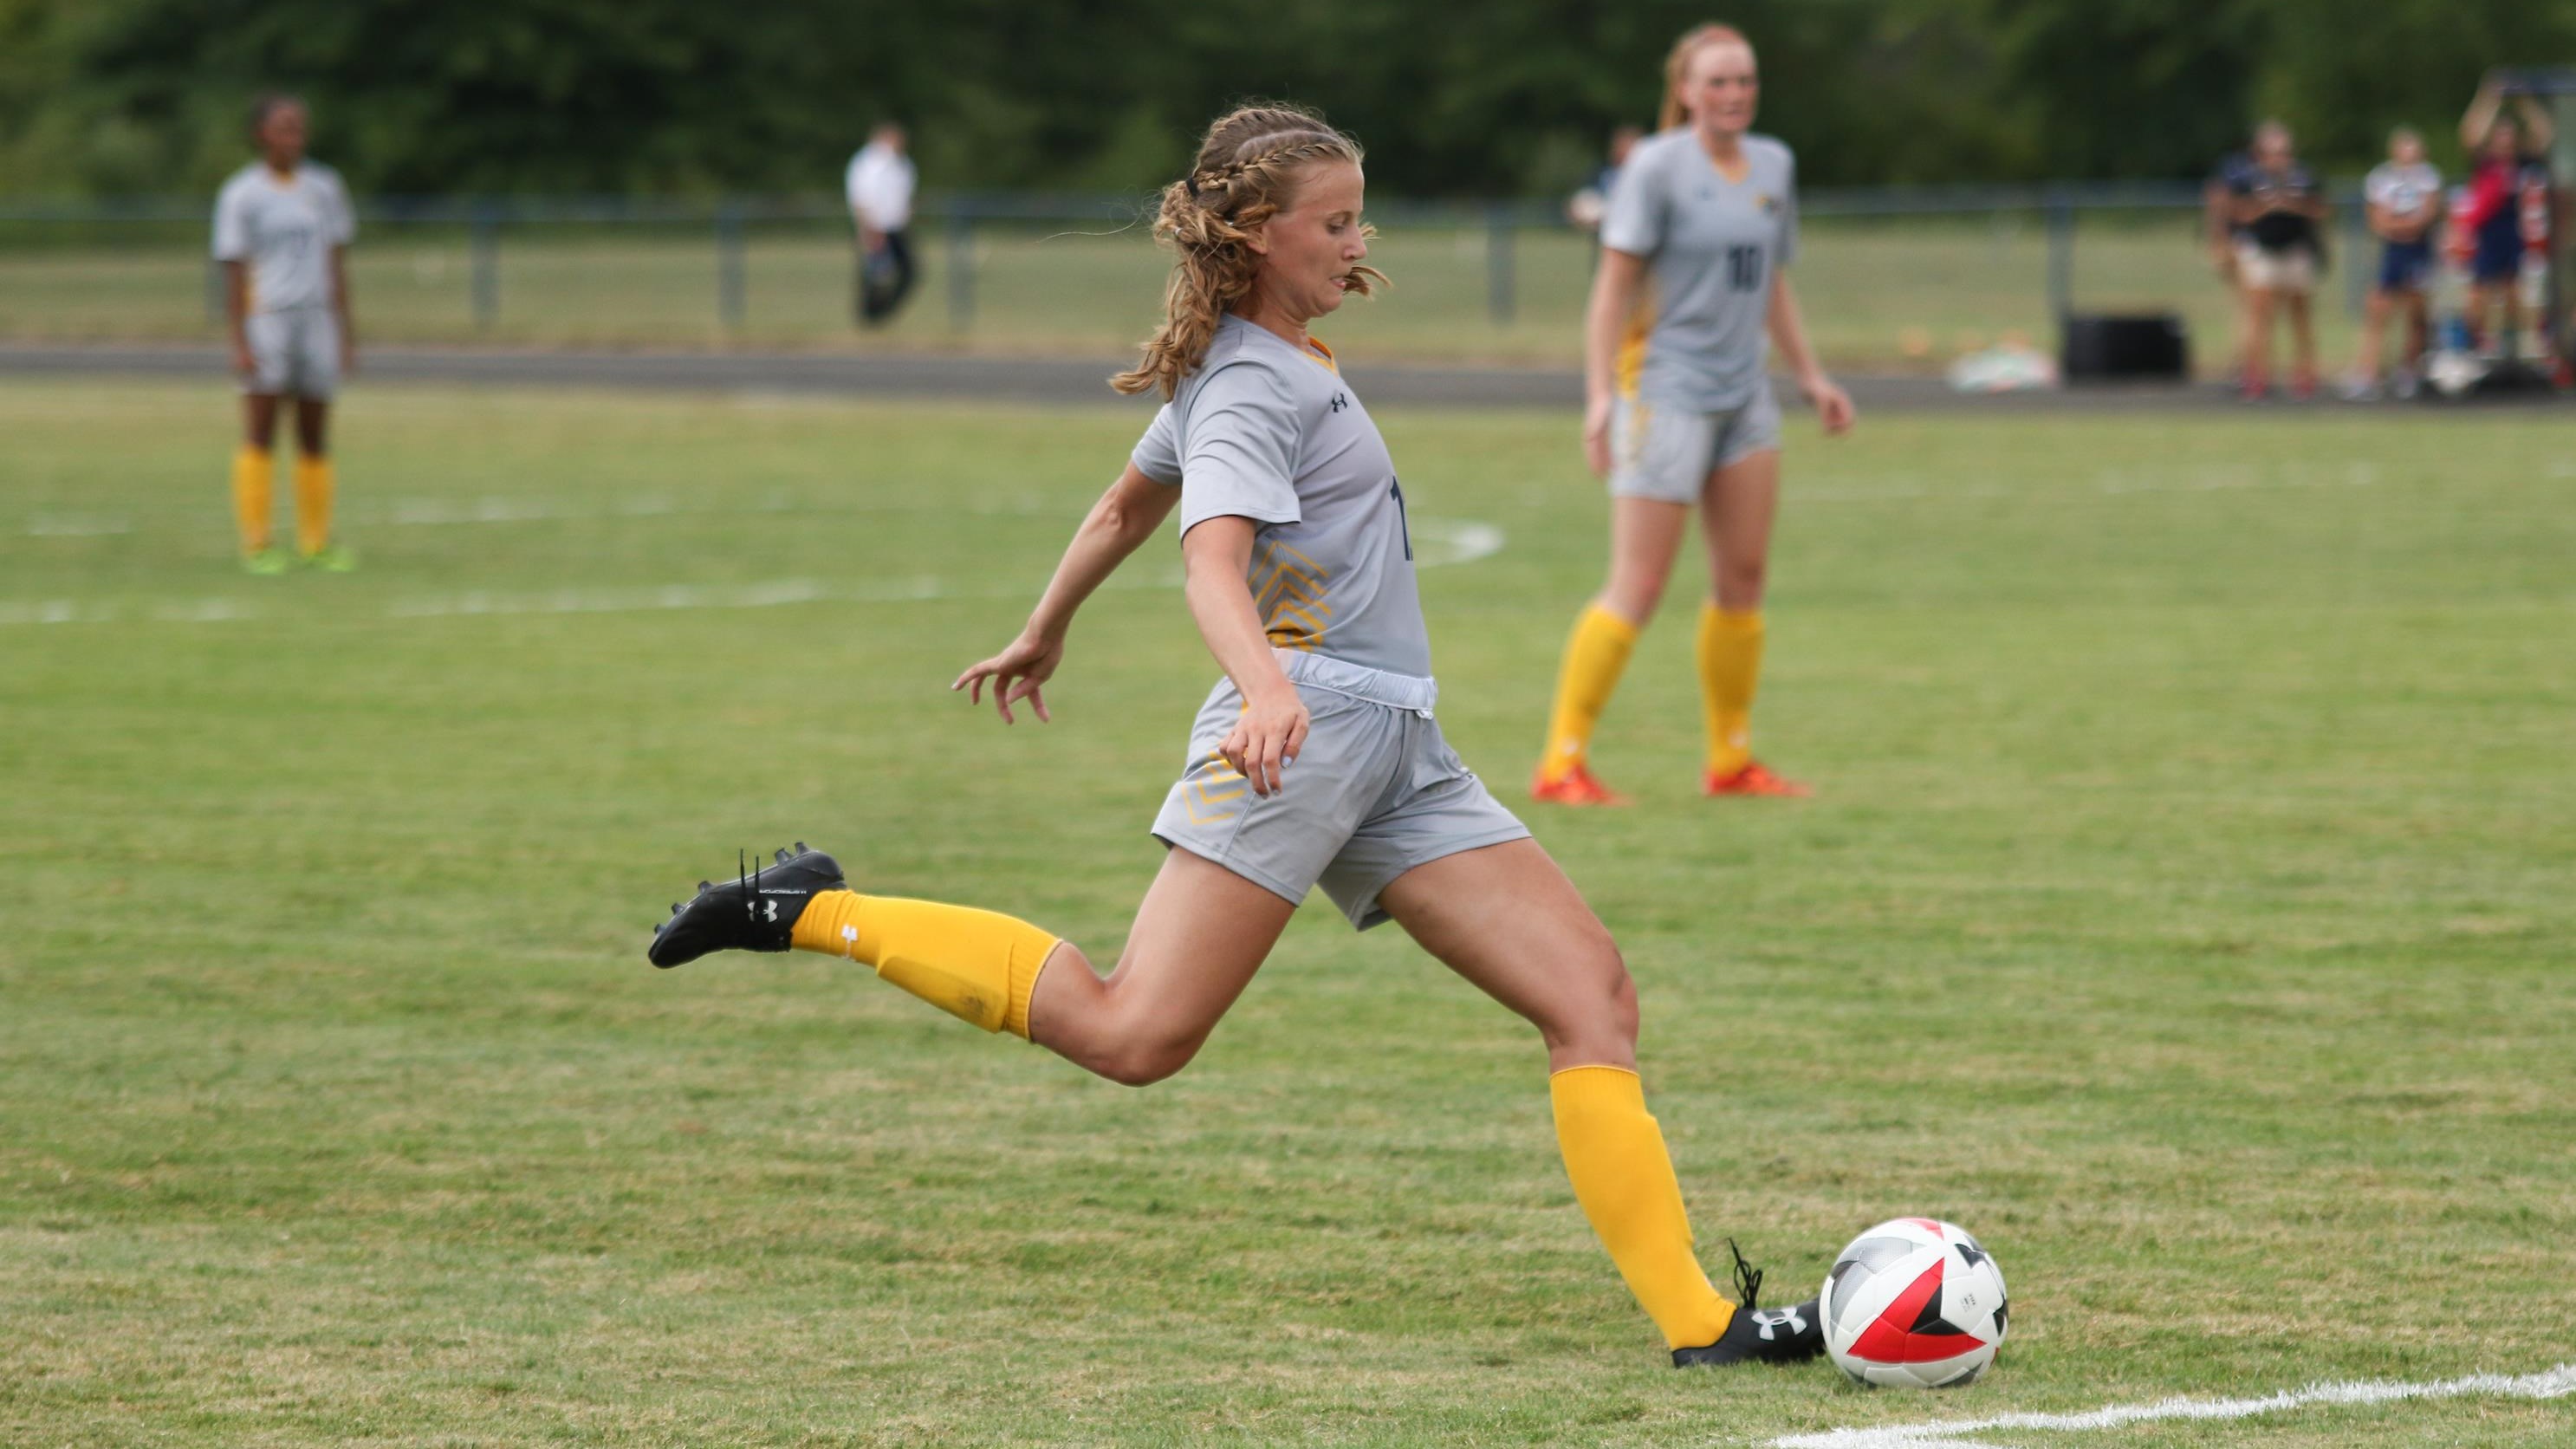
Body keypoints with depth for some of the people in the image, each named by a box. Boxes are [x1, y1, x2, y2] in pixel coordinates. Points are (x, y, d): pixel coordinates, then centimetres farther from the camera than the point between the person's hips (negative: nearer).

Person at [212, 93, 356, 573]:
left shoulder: (324, 187, 11)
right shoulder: (241, 195, -1)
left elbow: (336, 264, 14)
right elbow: (234, 272, -3)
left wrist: (346, 334, 11)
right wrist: (239, 343, -9)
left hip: (316, 318, 4)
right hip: (264, 319, -4)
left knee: (315, 436, 5)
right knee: (260, 433, -7)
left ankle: (317, 542, 11)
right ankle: (255, 544, -5)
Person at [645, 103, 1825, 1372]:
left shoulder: (1268, 363, 22)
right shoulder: (1250, 386, -7)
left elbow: (1123, 509, 36)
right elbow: (1213, 560, -25)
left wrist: (1043, 637, 49)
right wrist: (1262, 686, -43)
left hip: (1395, 754, 10)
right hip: (1304, 729, -10)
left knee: (1590, 993, -3)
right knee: (1133, 1036, -18)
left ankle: (1696, 1318, -8)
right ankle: (813, 913, -5)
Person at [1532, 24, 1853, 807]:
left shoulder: (1773, 166, 11)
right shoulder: (1658, 166, -9)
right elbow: (1614, 282, -11)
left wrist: (1811, 376, 17)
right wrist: (1600, 394, -17)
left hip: (1743, 395, 7)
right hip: (1666, 393, -7)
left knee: (1744, 576, 6)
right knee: (1638, 586, -9)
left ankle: (1731, 762, 15)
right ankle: (1562, 763, -6)